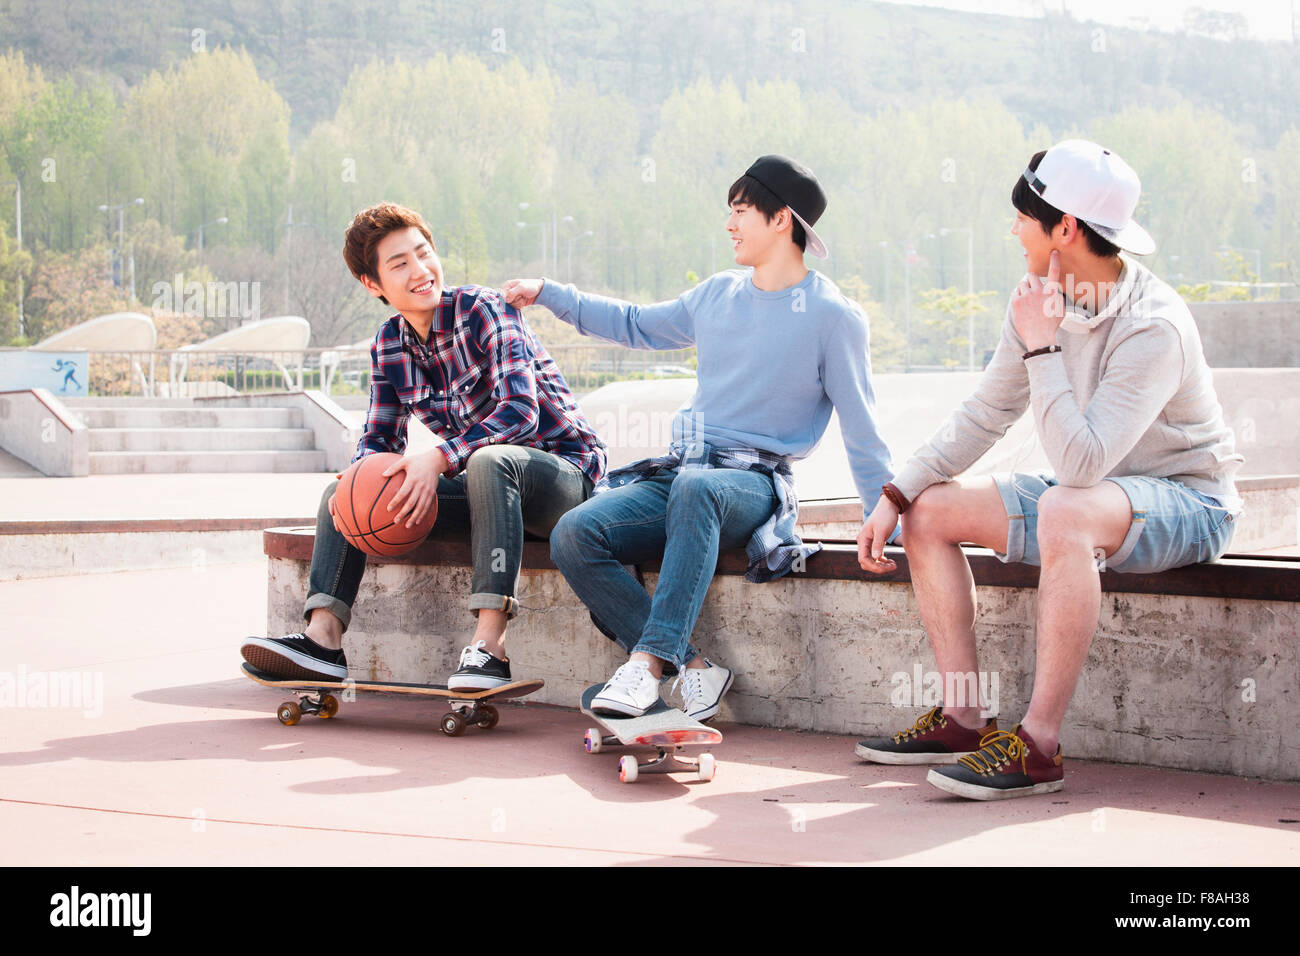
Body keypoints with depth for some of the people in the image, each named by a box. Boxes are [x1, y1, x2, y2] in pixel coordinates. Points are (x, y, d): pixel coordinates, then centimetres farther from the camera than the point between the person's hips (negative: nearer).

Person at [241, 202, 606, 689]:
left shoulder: (483, 311, -15)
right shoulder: (389, 345, 5)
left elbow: (521, 410, -26)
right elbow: (379, 440, 8)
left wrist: (438, 459, -37)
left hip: (565, 471, -7)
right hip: (487, 484, 7)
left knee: (490, 461, -41)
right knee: (342, 492, 0)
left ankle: (489, 648, -47)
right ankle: (323, 636, -18)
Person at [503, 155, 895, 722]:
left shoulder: (833, 317, -1)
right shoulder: (718, 294, 16)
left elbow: (860, 430, -2)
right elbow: (636, 326, 31)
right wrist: (547, 294, 29)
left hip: (755, 481, -6)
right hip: (678, 471, 6)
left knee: (696, 487, -42)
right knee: (574, 536, -21)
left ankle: (650, 658, -45)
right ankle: (692, 668, -25)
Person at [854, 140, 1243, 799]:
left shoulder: (1153, 328, -27)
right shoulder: (1040, 301, -1)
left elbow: (1081, 462, -35)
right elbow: (983, 416, 7)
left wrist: (1042, 346, -31)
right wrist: (895, 496, -1)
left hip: (1187, 502, -9)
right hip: (1089, 494, 9)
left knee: (1065, 512, -40)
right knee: (929, 512, 1)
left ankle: (1039, 745, -35)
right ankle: (964, 720, 2)